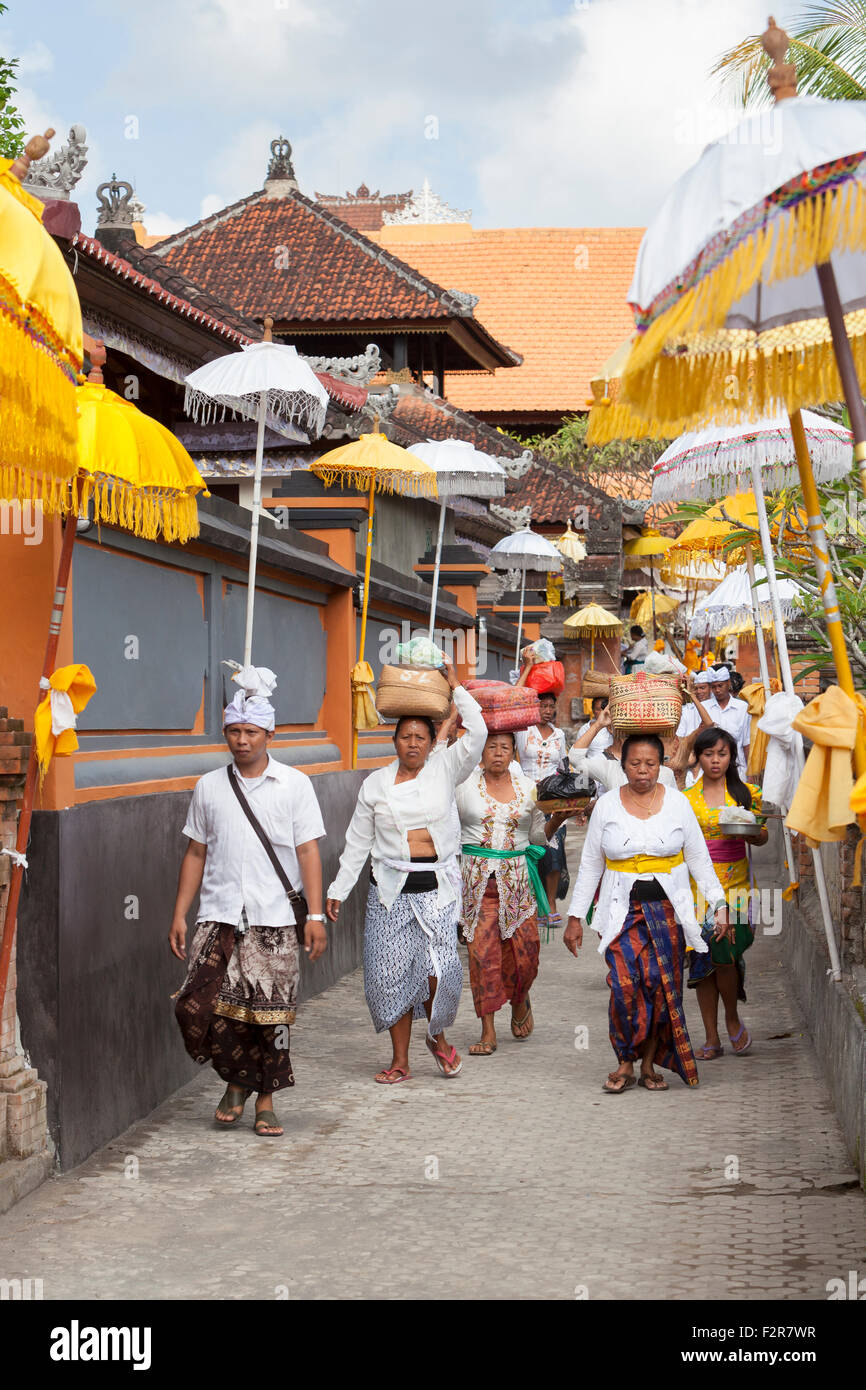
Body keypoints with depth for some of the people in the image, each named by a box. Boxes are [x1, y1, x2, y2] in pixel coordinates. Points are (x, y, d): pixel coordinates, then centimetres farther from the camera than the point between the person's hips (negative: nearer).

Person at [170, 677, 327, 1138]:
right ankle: (237, 1080, 15)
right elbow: (196, 854, 14)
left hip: (274, 920, -2)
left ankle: (265, 1099, 18)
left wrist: (316, 915, -6)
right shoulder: (208, 787, 10)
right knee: (197, 1008, -9)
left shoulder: (294, 785, 4)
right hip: (219, 917, 2)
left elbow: (308, 852, 1)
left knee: (269, 1014, 0)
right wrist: (180, 915, 8)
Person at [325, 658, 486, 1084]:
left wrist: (455, 687, -6)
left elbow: (476, 733, -10)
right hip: (390, 889, 2)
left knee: (439, 968, -12)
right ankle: (400, 1060, 12)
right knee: (391, 973, 0)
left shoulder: (444, 770, 4)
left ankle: (438, 1036, 18)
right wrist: (338, 889, 10)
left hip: (437, 888, -2)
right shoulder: (376, 783, 8)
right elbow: (358, 842, 12)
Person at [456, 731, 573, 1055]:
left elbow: (538, 836, 15)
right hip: (477, 877, -2)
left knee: (523, 949, -2)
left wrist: (557, 819, -2)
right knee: (483, 950, -6)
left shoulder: (528, 787, 10)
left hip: (517, 876, 2)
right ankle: (488, 1031, 0)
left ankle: (520, 1000, 31)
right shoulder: (465, 786, 3)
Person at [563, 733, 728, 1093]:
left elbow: (699, 860, 9)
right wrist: (575, 917, 7)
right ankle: (626, 1064, -5)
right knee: (626, 983, -17)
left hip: (668, 909, 1)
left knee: (661, 985, -3)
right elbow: (590, 865, 9)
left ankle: (649, 1065, 11)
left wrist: (719, 904, 1)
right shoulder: (607, 805, 4)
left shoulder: (677, 803, 4)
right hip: (623, 910, -1)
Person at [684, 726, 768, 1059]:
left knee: (723, 954, -14)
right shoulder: (687, 799, 6)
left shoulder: (746, 793, 6)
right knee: (703, 960, 2)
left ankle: (733, 1020, 12)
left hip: (735, 885, -1)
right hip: (699, 886, 1)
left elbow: (762, 837, 12)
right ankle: (712, 1039, 11)